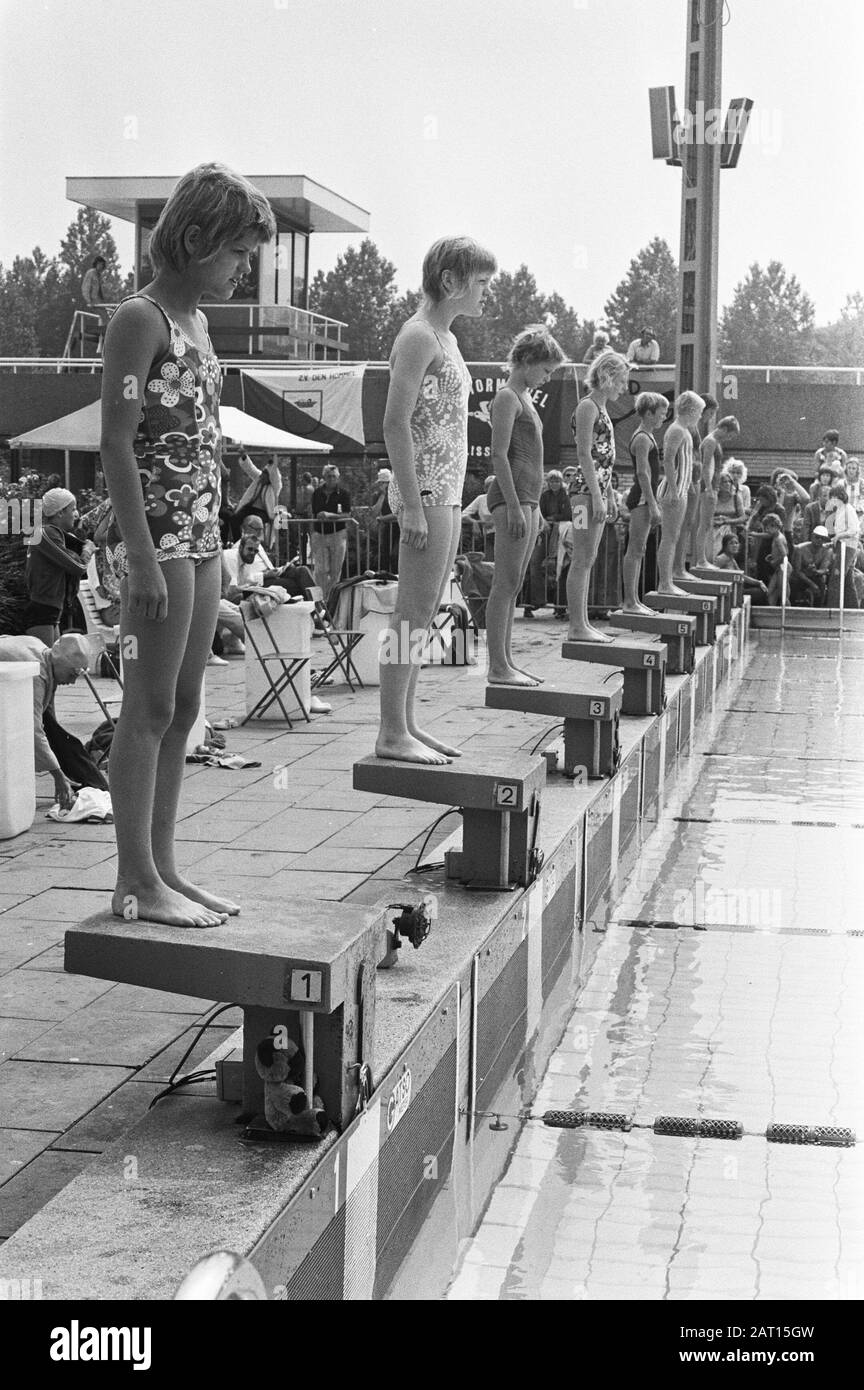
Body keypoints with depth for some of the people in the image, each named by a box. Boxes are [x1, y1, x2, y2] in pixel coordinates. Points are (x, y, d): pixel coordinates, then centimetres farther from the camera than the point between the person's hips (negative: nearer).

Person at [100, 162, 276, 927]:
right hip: (156, 533, -9)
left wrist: (212, 546, 16)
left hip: (201, 535, 9)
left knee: (183, 708, 10)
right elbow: (117, 443, -15)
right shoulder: (141, 319, -10)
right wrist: (142, 558, -20)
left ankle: (161, 868, 17)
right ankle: (136, 881, 1)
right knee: (150, 708, -5)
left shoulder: (196, 320, 16)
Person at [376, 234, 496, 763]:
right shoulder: (418, 337, -10)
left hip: (446, 492, 10)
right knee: (414, 613, -9)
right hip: (426, 489, -10)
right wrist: (412, 505, -21)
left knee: (424, 614, 11)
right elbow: (396, 423, -17)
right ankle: (392, 733, -6)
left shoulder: (446, 338, 19)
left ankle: (407, 724, 16)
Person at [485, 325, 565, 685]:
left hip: (527, 498, 10)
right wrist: (514, 506, -21)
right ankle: (498, 667, -11)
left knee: (513, 586, 9)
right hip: (511, 496, -10)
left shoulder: (524, 399, 22)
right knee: (505, 584, -11)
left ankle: (506, 661, 12)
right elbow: (499, 456, -15)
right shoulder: (507, 398, -8)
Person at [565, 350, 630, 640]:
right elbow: (584, 455, -17)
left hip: (597, 490, 10)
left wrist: (607, 494, 21)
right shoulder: (587, 407, -10)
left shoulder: (599, 408, 19)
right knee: (582, 560, -8)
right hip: (586, 489, -10)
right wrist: (597, 496, -20)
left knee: (588, 561, 10)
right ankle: (577, 627, -7)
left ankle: (583, 624, 14)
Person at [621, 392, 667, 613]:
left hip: (644, 498, 10)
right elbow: (642, 473, -19)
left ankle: (633, 600, 14)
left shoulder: (646, 437, 19)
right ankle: (630, 602, -9)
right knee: (635, 550, -9)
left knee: (637, 551, 10)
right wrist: (653, 505, -21)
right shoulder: (642, 438, -13)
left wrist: (654, 503, 23)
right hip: (641, 498, -10)